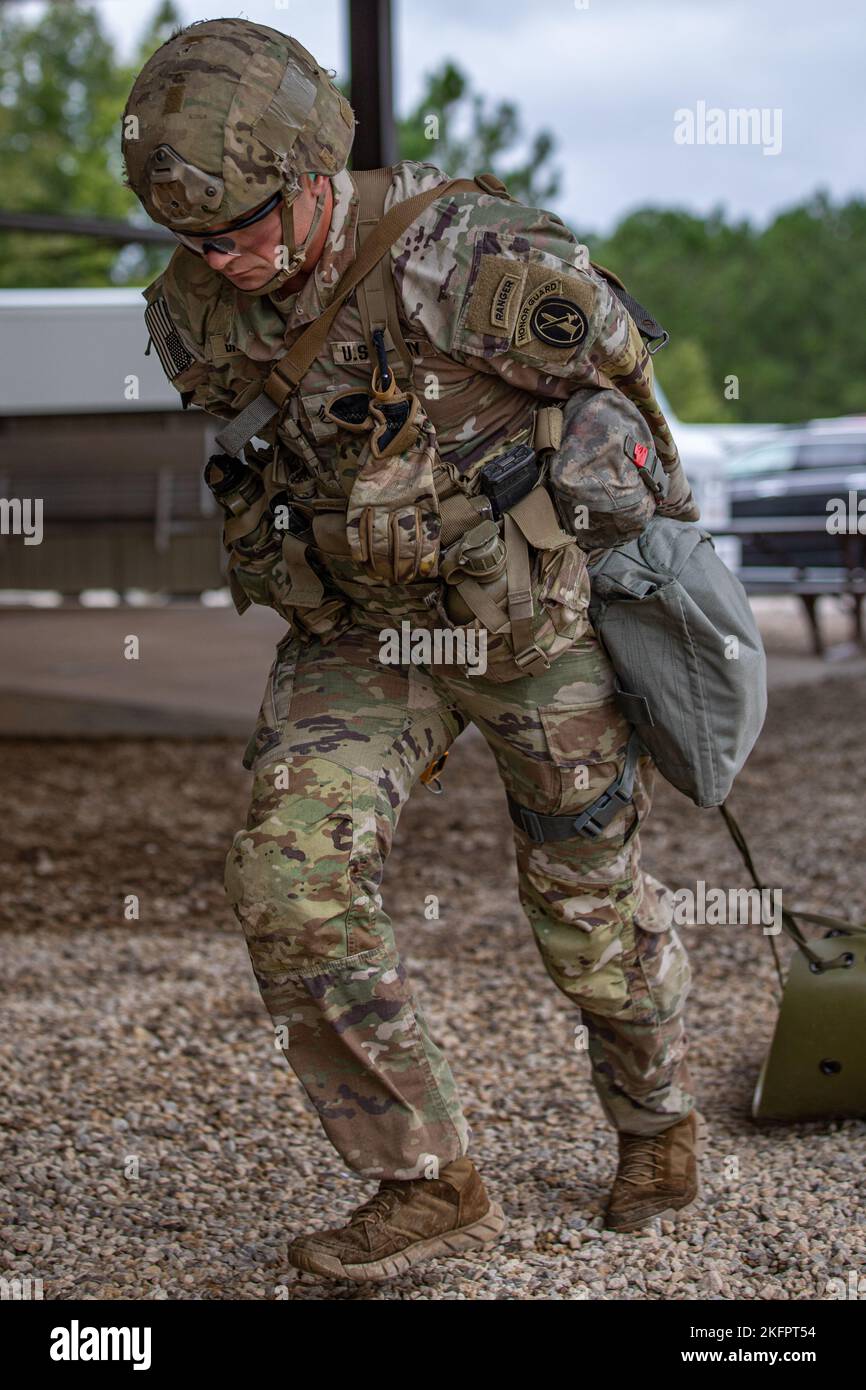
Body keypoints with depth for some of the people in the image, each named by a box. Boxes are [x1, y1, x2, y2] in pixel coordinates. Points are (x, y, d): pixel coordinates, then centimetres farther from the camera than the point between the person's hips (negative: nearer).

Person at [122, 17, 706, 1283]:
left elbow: (614, 363, -7)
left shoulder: (463, 254, -25)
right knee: (293, 879, -16)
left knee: (588, 894, 11)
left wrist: (649, 505, 8)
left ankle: (658, 1118, 41)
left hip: (532, 608, -4)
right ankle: (429, 1186, -4)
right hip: (355, 631, 4)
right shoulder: (195, 317, -9)